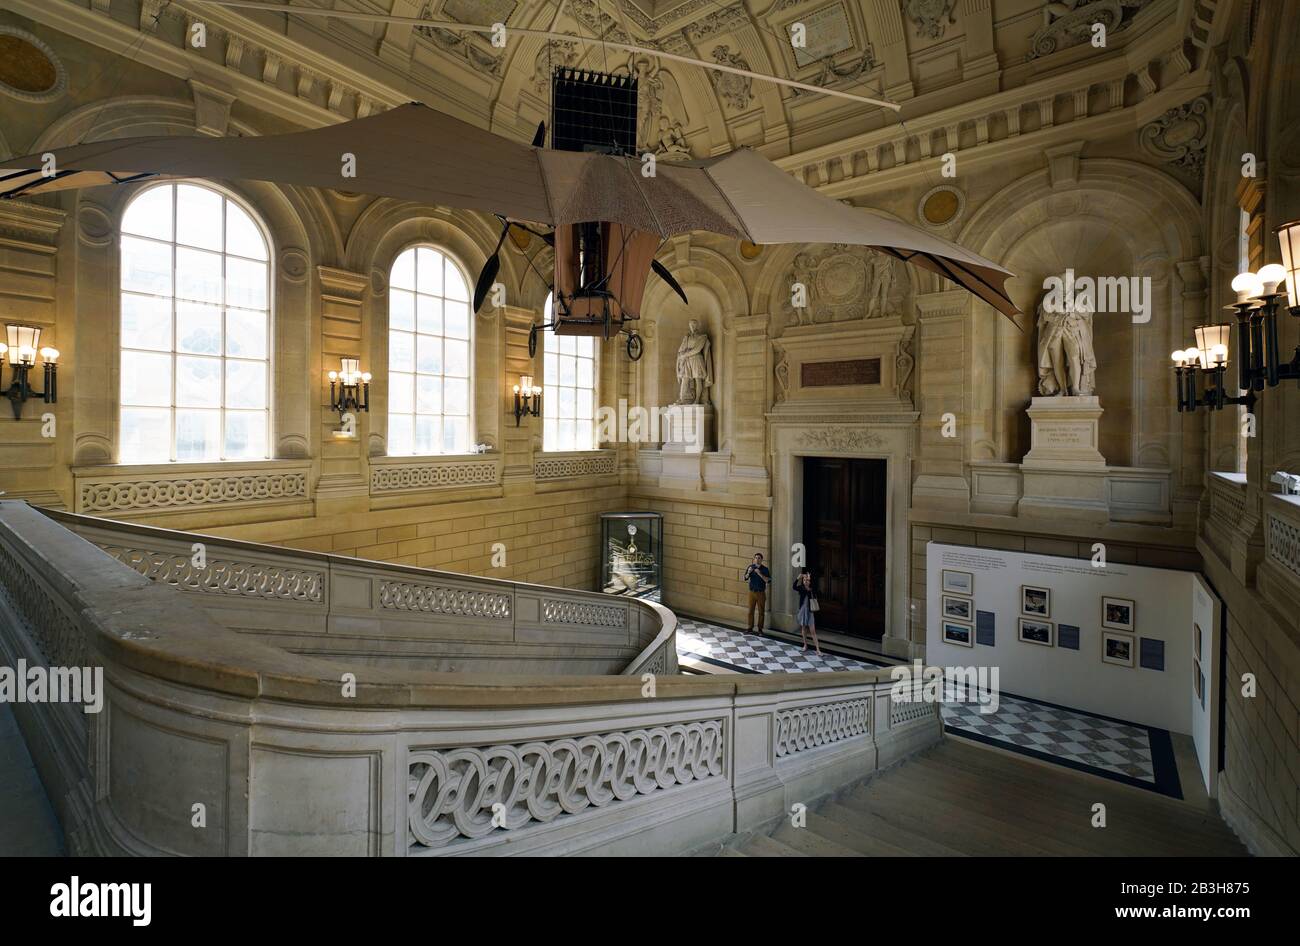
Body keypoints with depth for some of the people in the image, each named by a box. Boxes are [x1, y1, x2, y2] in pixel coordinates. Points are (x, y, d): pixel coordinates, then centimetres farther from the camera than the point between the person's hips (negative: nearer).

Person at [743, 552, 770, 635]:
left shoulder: (765, 569, -3)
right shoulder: (751, 567, 2)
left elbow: (768, 581, -13)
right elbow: (745, 578, 0)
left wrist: (760, 574, -22)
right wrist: (748, 572, -20)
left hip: (761, 593, -2)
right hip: (752, 592, 2)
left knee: (761, 611, 2)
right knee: (751, 610, 5)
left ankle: (760, 628, 10)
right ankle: (750, 627, 15)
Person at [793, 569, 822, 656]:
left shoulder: (813, 589, -4)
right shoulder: (801, 588, -2)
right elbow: (794, 587, -20)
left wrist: (810, 578, -36)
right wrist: (798, 578, -31)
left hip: (810, 611, -2)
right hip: (803, 610, 2)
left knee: (813, 630, -6)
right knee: (803, 628, 14)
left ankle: (818, 649, -5)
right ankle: (805, 645, 31)